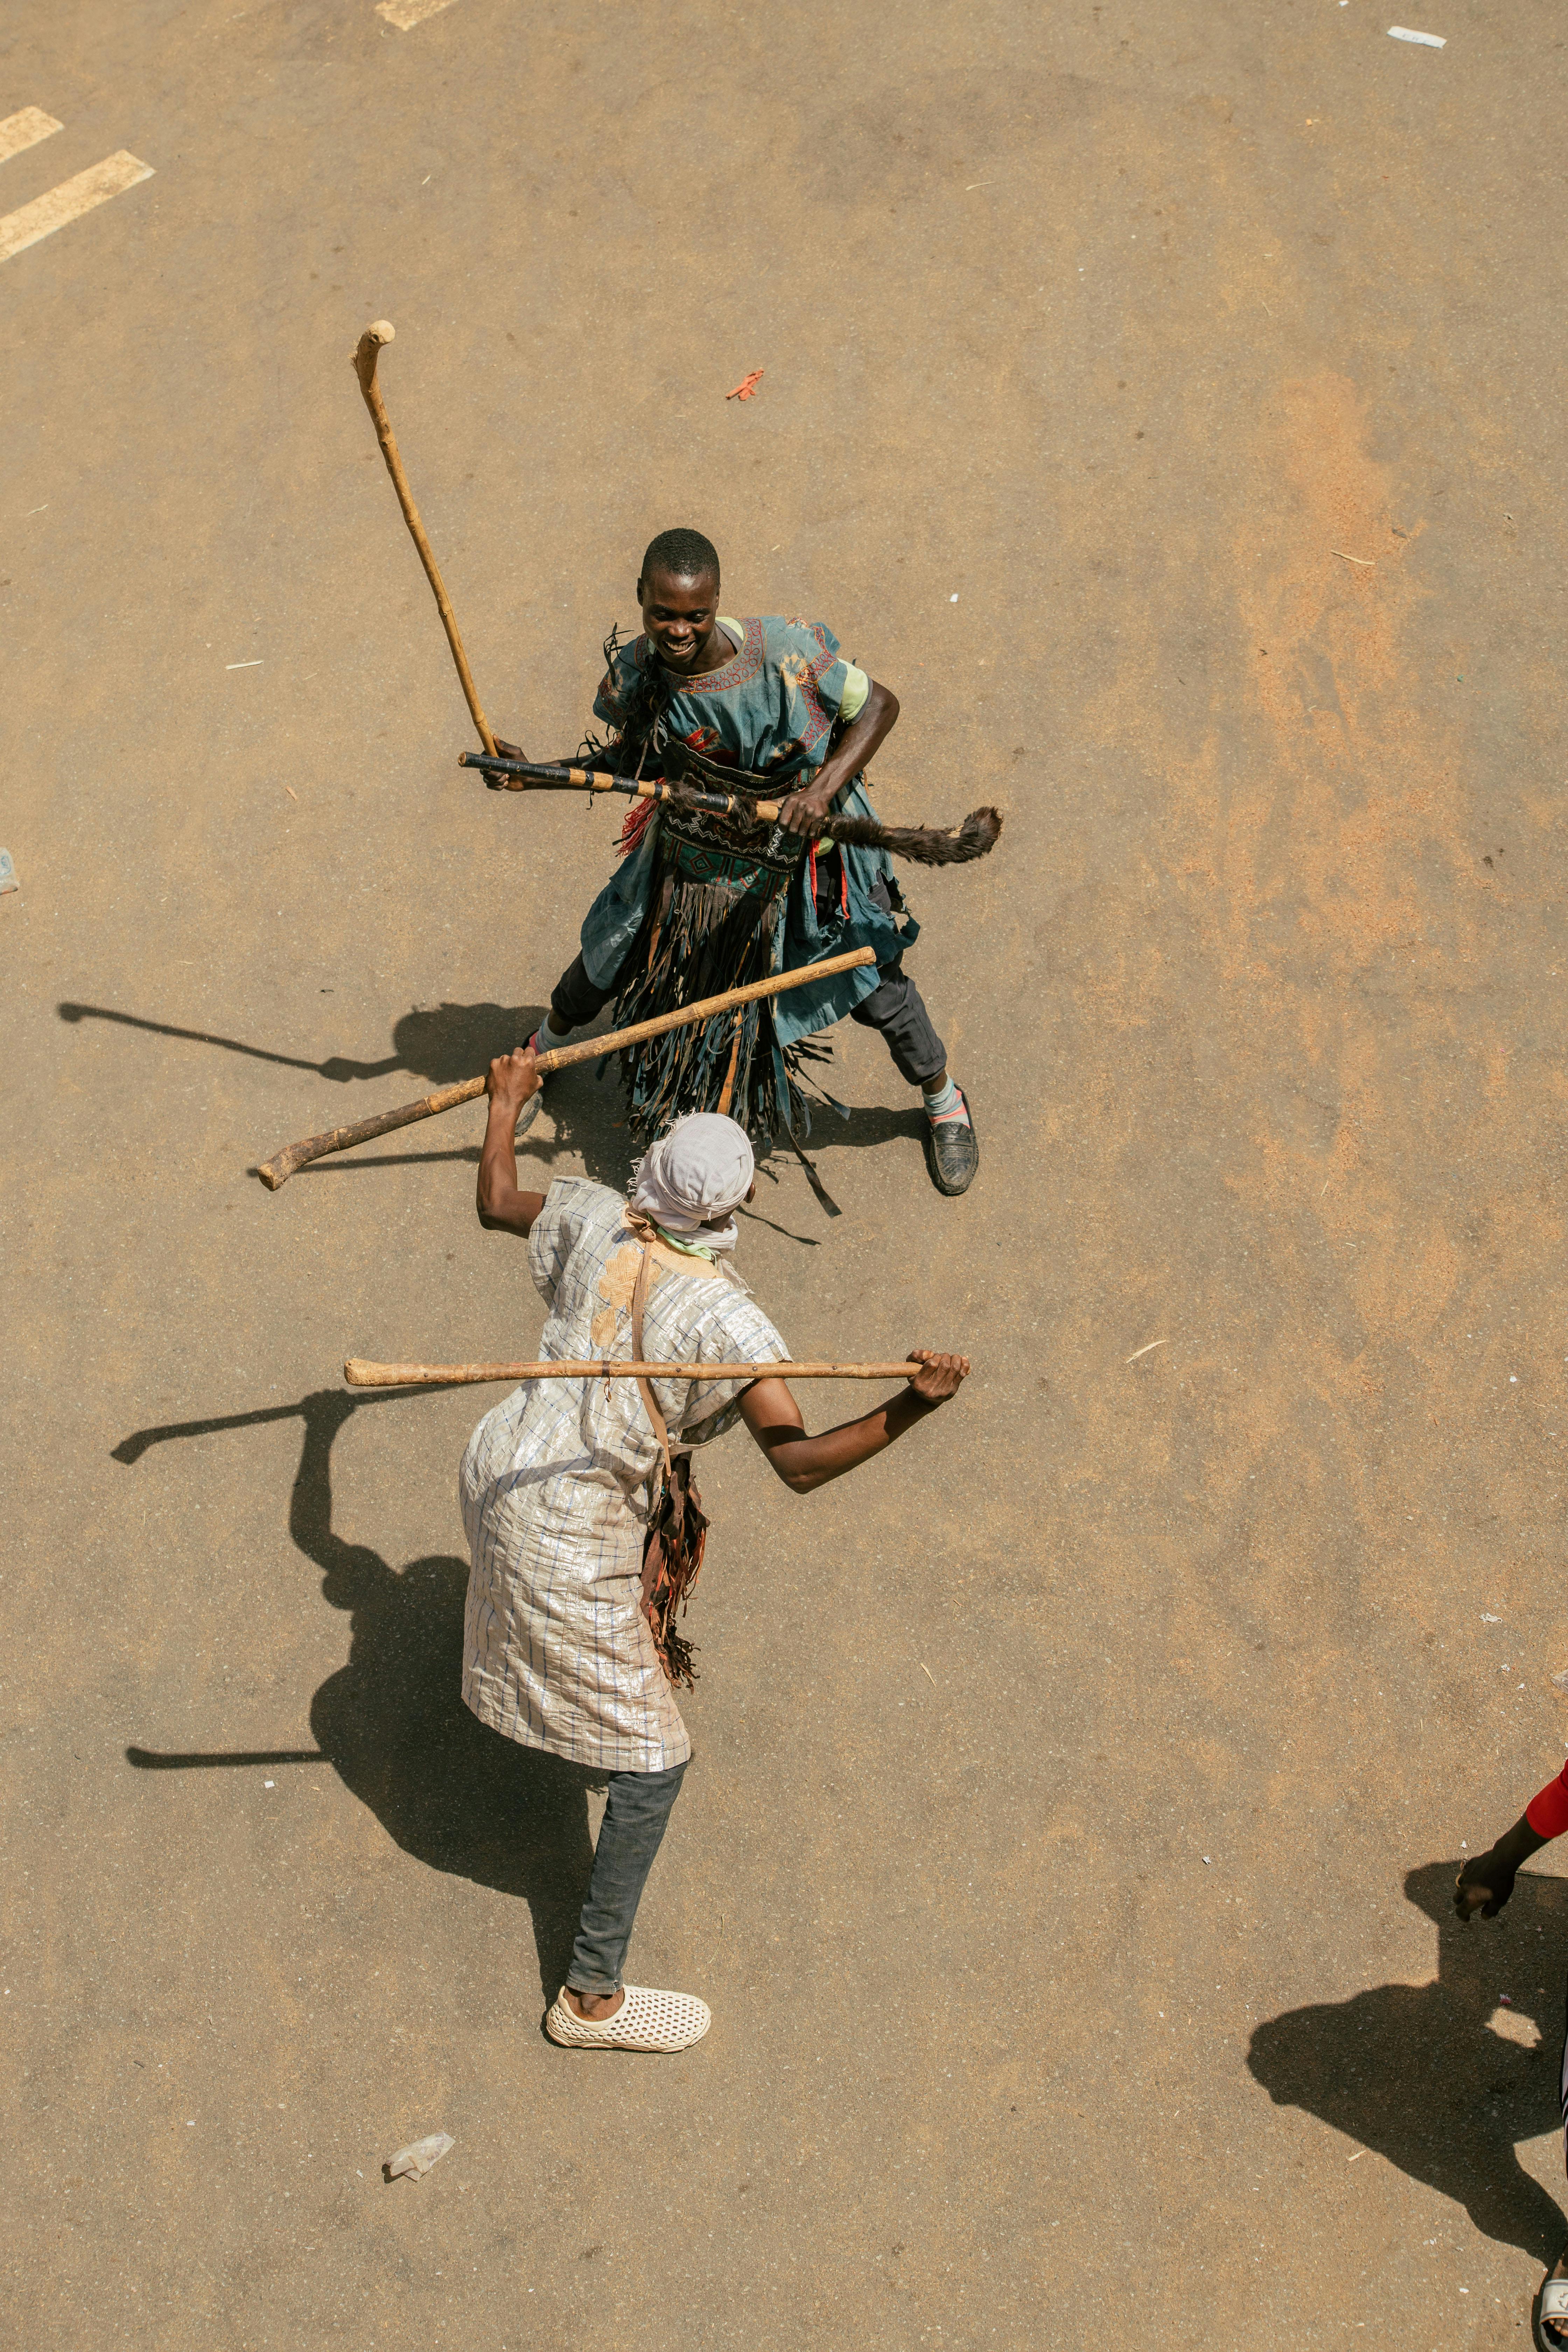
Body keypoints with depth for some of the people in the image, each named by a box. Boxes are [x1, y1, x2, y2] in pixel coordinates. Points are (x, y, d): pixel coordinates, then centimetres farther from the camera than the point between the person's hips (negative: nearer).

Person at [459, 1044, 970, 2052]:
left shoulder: (595, 1220, -8)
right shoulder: (724, 1316, -26)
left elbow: (497, 1205, 13)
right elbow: (801, 1461, -33)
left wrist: (507, 1106, 29)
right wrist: (914, 1407, -43)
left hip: (500, 1464, 8)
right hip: (567, 1543, -8)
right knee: (653, 1764, 5)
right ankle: (594, 1997, 14)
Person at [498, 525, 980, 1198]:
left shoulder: (780, 653, -32)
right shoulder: (635, 671, -19)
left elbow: (879, 704, -21)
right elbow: (632, 759, -1)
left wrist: (824, 786, -35)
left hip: (803, 848, -3)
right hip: (691, 851, 3)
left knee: (876, 990, 5)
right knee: (609, 958, 19)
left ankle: (943, 1101, 37)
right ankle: (543, 1048, 55)